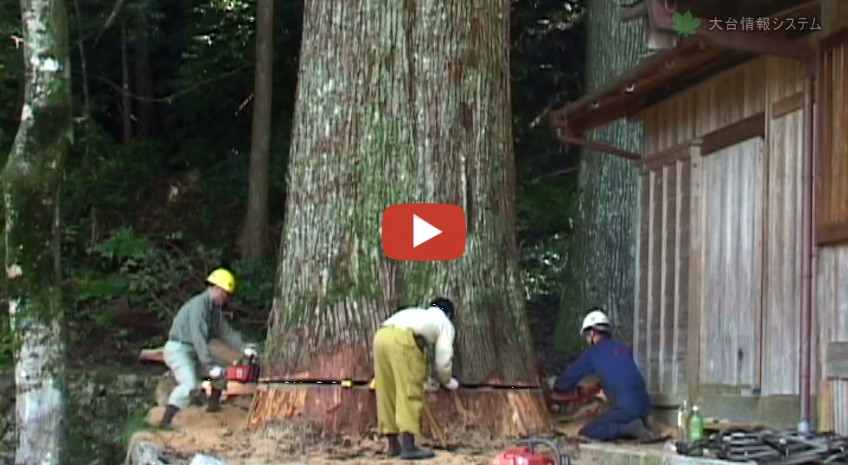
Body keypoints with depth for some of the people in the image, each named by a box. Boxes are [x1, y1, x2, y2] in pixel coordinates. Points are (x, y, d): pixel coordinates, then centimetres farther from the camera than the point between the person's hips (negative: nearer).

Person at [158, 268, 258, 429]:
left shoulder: (215, 309, 9)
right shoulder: (199, 305, -22)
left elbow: (226, 331, 12)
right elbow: (199, 338, -28)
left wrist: (244, 348, -1)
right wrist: (210, 366, -30)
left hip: (193, 351, 10)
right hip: (178, 349, -10)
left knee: (221, 371, 17)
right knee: (190, 384, -29)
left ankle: (213, 404, 36)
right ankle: (165, 422, -29)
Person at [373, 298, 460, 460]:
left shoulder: (418, 314, 42)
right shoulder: (445, 323, 25)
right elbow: (443, 358, 17)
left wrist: (424, 380, 50)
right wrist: (447, 381, 35)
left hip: (381, 336, 7)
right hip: (402, 339, -7)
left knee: (387, 393, 13)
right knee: (410, 394, -3)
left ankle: (393, 445, 20)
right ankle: (408, 446, -9)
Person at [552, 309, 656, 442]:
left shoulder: (593, 352, 2)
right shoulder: (623, 348, 19)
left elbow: (571, 374, 10)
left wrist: (557, 387, 31)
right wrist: (598, 386, 50)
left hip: (624, 408, -7)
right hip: (644, 405, 7)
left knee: (587, 433, -1)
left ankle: (629, 428, -14)